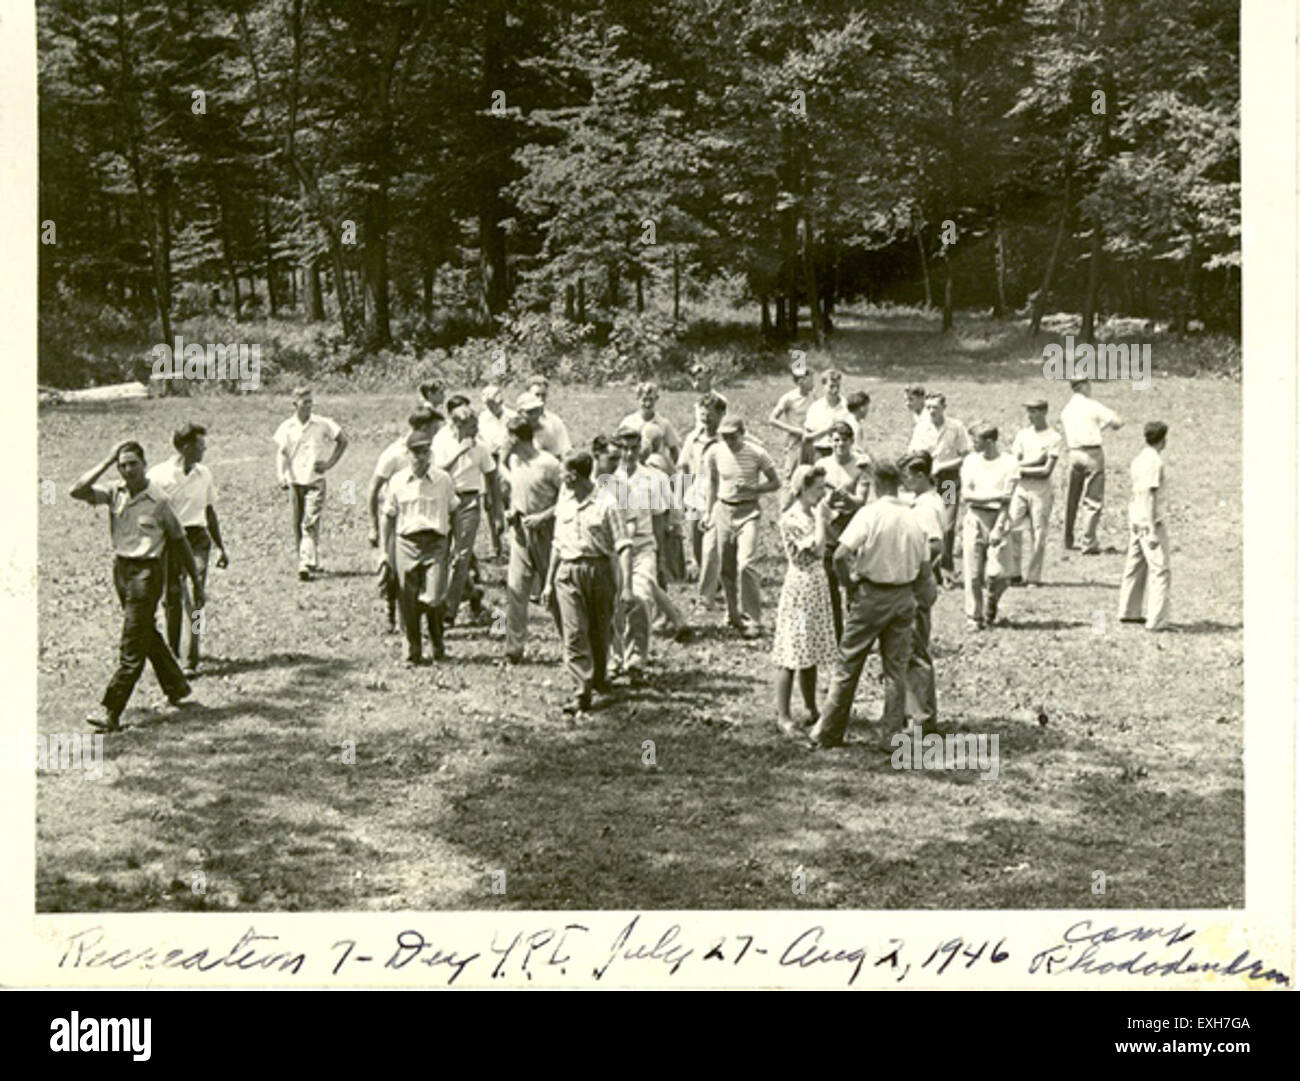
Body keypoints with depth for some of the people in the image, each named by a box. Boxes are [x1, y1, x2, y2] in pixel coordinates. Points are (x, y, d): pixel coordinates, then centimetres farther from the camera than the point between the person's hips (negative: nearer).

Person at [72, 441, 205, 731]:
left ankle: (112, 713, -7)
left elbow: (179, 541, -1)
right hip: (121, 568, 6)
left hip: (146, 572, -6)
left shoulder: (157, 501, -9)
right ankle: (176, 687, 39)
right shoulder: (115, 493, 2)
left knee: (132, 647, -7)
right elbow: (78, 491, -13)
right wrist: (107, 461, -12)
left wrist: (197, 582, 2)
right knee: (147, 635, 20)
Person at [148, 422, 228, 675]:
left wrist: (221, 548, 23)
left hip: (197, 538, 2)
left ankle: (191, 661, -10)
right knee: (171, 598, 6)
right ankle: (172, 653, 26)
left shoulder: (204, 474, 9)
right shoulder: (158, 475, -5)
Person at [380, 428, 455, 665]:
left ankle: (438, 646, 13)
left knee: (433, 599, -12)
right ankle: (413, 652, 15)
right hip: (406, 542, 1)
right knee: (408, 603, 1)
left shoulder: (443, 480, 5)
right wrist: (386, 551, 12)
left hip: (435, 542, -1)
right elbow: (388, 517, 13)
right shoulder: (398, 481, 6)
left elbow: (454, 512, 14)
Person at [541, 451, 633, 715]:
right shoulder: (563, 504, 11)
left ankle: (598, 678, 32)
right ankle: (582, 691, -13)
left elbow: (622, 546, -8)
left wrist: (627, 586, -15)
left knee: (599, 631, 9)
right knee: (573, 633, -10)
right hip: (568, 573, 3)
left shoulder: (605, 505, -7)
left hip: (599, 569, -3)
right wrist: (549, 582, 20)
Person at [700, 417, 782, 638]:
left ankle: (753, 621, -10)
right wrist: (710, 514, 12)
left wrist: (753, 489, -17)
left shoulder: (757, 454, -10)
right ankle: (733, 614, 26)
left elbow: (775, 483, -1)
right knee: (725, 567, 8)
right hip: (723, 510, 4)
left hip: (748, 512, -4)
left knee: (746, 564, -17)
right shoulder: (714, 453, 0)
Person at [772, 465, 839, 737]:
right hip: (799, 588, -8)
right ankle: (783, 717, 0)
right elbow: (816, 548, -23)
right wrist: (820, 517, -14)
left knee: (812, 654, 14)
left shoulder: (812, 513, 11)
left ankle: (812, 710, 22)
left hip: (817, 587, 8)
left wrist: (827, 517, 5)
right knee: (792, 657, -5)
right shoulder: (791, 519, -15)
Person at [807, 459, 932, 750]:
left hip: (871, 594, -4)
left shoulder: (870, 513, -12)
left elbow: (840, 555, -21)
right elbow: (923, 568, 7)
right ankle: (892, 733, 11)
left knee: (848, 665, 5)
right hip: (904, 596, 4)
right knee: (896, 668, 10)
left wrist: (849, 584, -7)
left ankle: (827, 732, 11)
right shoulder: (912, 518, 4)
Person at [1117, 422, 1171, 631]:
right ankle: (1157, 620, -10)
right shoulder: (1154, 462, -16)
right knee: (1159, 569, -7)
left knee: (1135, 565, 17)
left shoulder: (1139, 458, 11)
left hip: (1135, 519, 9)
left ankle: (1128, 612, 25)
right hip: (1150, 520, -9)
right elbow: (1150, 496, -20)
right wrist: (1153, 531, -20)